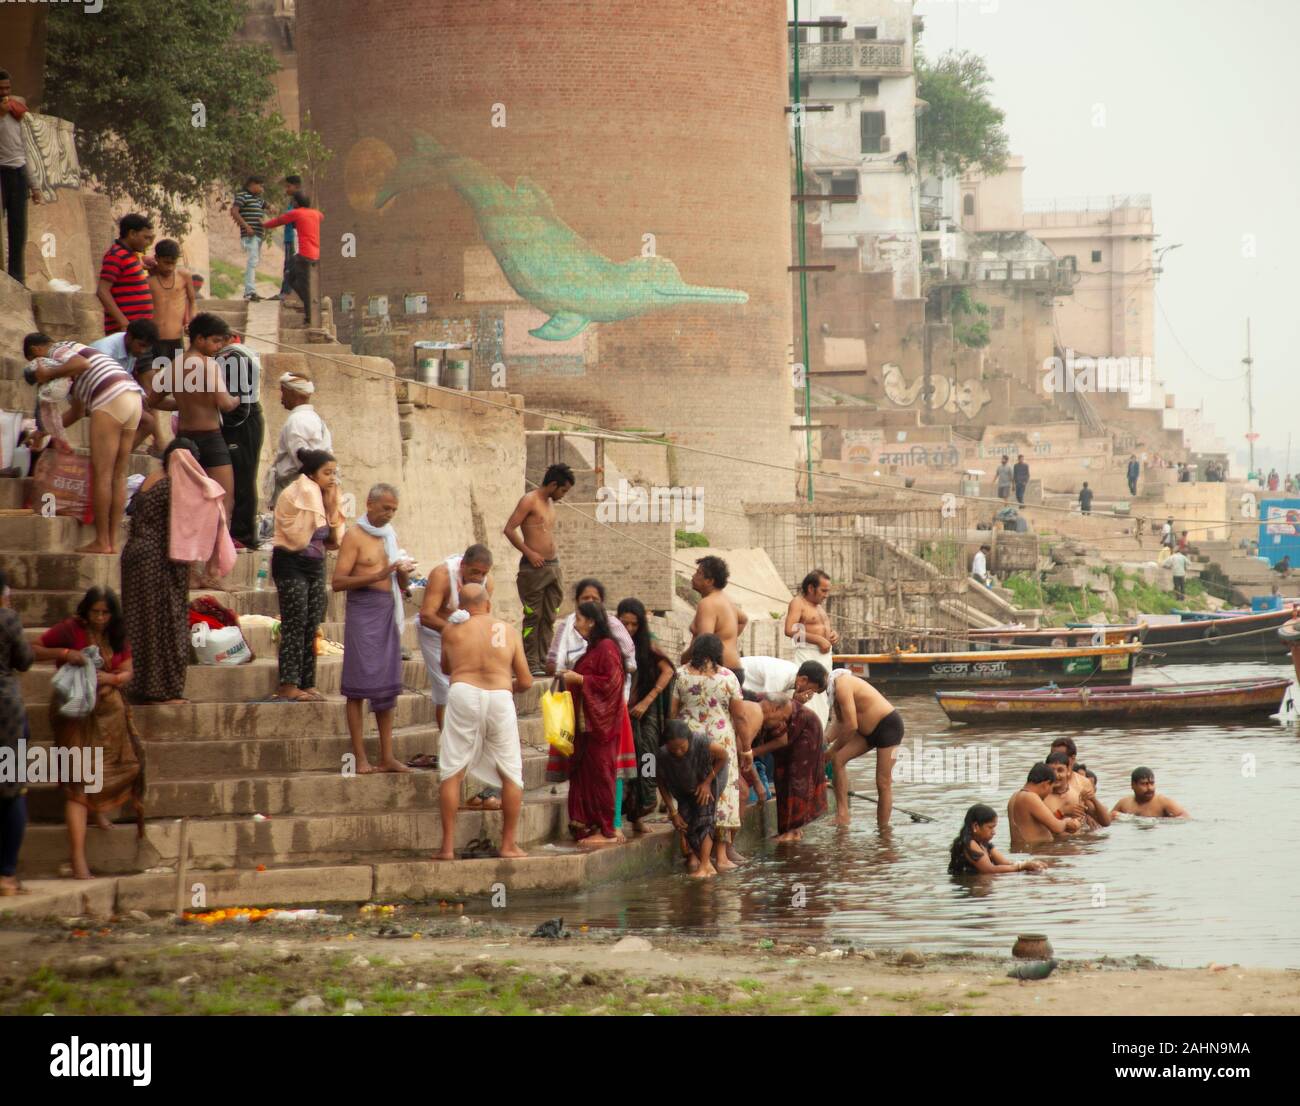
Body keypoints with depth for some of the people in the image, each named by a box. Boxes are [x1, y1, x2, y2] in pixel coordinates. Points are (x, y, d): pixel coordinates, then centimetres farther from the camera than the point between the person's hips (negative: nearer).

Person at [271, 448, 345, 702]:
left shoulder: (322, 498, 12)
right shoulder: (294, 496, -12)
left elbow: (334, 539, 10)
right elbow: (299, 536, -21)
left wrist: (331, 507, -1)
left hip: (316, 565, 8)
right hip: (291, 564, -8)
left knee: (312, 627, 4)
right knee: (295, 625, -12)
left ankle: (307, 684, 6)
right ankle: (288, 686, -13)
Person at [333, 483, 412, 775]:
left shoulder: (390, 535, 18)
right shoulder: (355, 536, -3)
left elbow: (402, 586, 22)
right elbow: (338, 581, -12)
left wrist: (404, 573, 0)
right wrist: (377, 576, -19)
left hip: (388, 611, 7)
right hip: (363, 611, -7)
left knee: (387, 687, 6)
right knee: (359, 685, -6)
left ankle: (387, 757, 8)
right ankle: (360, 758, -6)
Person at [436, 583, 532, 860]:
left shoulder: (451, 631, 9)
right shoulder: (509, 632, 10)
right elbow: (526, 682, 11)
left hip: (464, 695, -1)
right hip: (500, 700, 1)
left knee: (451, 772, 6)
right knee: (511, 774, 14)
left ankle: (448, 845, 0)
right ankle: (509, 844, 14)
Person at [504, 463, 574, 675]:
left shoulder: (550, 503, 16)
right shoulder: (529, 501, -9)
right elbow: (509, 529, -15)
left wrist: (553, 558, 16)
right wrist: (529, 553, -17)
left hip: (552, 565, 8)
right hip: (534, 567, -8)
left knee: (549, 618, 7)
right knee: (533, 617, -5)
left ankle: (543, 662, 11)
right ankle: (531, 664, -2)